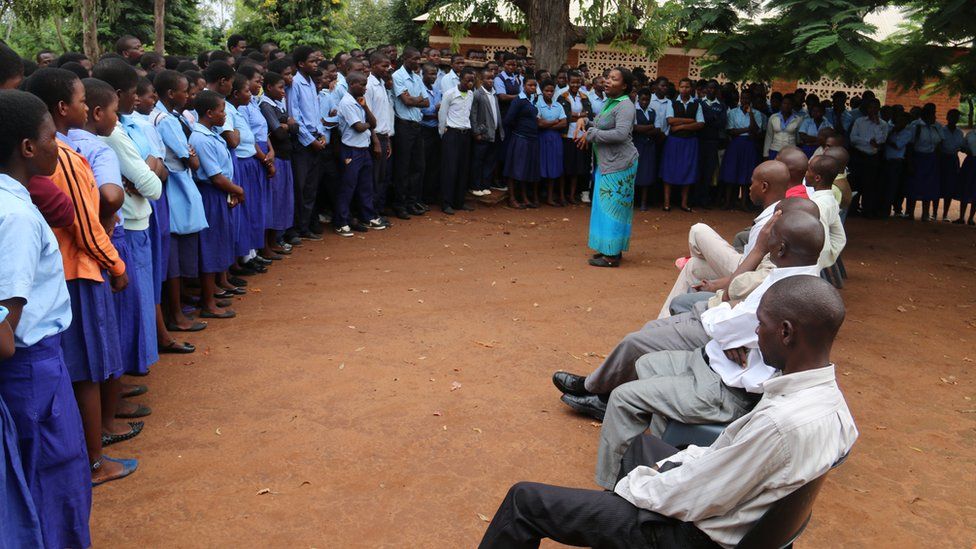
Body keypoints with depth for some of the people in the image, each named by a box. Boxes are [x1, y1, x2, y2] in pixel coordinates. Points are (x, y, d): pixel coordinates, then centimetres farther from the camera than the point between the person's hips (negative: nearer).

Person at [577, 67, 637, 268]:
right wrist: (586, 122, 3)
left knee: (612, 207, -6)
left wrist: (591, 134, -19)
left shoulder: (625, 106, -14)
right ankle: (610, 249, 22)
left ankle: (613, 256, 0)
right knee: (606, 207, 13)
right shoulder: (610, 103, 14)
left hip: (619, 163, -9)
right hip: (606, 163, 9)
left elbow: (621, 134, -26)